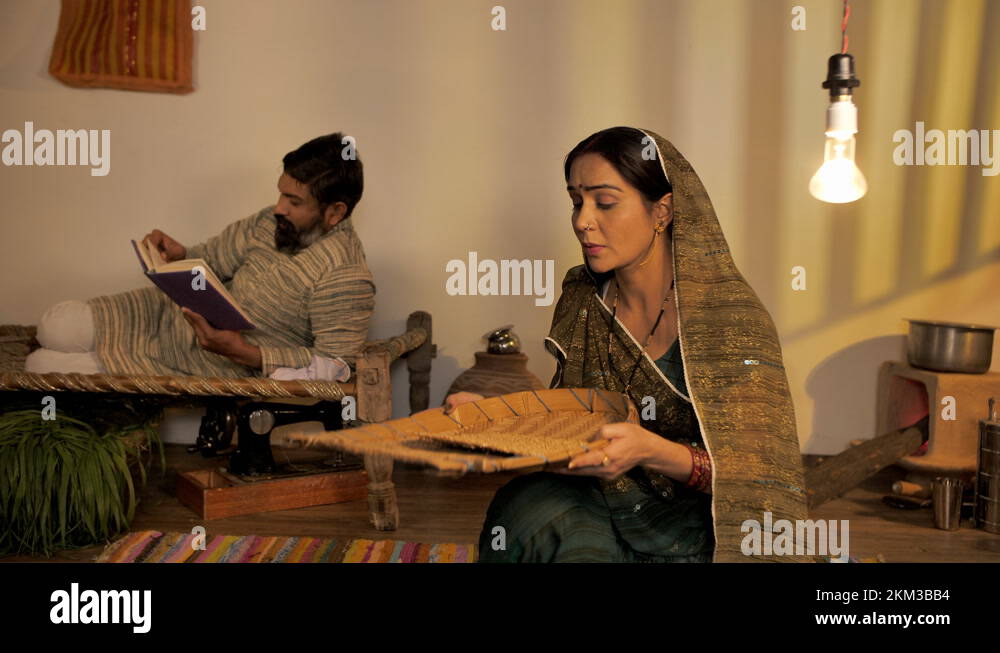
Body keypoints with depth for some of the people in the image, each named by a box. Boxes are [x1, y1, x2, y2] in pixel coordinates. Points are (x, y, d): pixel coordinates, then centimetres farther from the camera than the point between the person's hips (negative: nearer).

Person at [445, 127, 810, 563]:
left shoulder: (729, 314, -12)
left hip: (687, 524, -4)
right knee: (529, 504, -28)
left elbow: (752, 474, -11)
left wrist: (653, 452, -28)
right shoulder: (580, 304, 4)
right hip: (594, 508, 4)